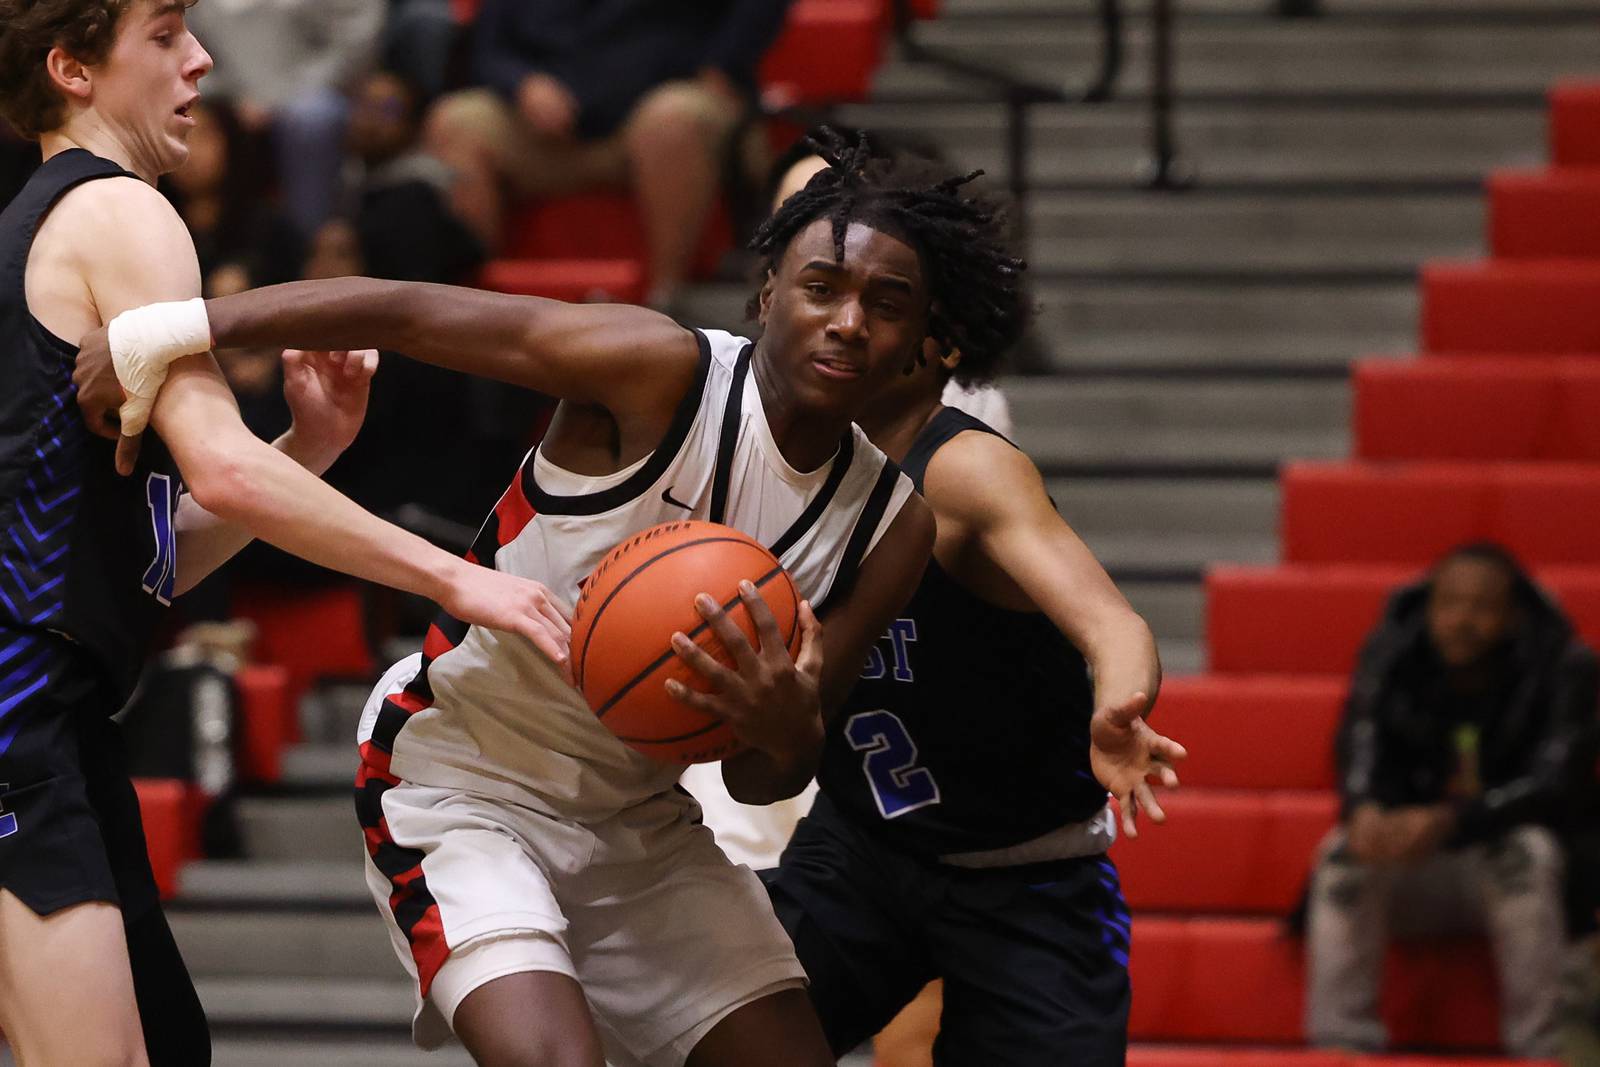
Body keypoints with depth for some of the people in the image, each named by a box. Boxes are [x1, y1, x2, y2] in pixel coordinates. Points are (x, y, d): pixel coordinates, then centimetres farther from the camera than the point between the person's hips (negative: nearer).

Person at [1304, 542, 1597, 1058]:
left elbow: (1553, 781, -22)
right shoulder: (1392, 652, -5)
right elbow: (1361, 745, -16)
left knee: (1525, 848, -35)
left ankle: (1538, 1050, -32)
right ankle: (1340, 1047, -31)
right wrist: (1365, 810, -42)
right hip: (1413, 872, 2)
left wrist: (1450, 821, -40)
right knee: (1344, 855, -27)